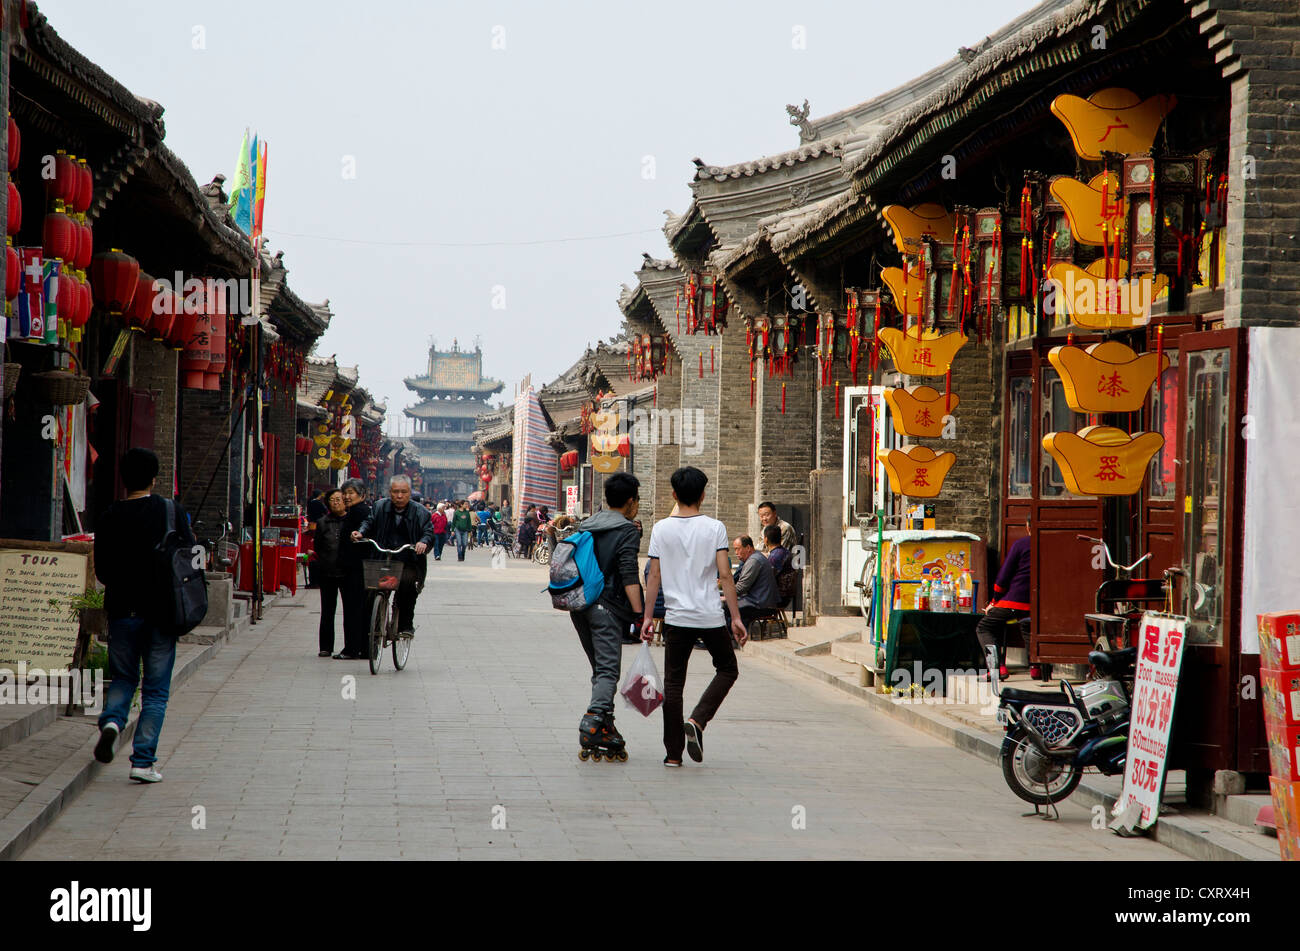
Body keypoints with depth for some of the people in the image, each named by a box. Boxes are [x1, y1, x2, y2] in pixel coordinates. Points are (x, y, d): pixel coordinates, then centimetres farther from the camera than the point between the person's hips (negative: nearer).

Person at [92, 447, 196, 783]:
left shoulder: (110, 518, -2)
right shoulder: (172, 512, -5)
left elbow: (101, 571, 2)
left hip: (122, 611, 1)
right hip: (161, 612, -1)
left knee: (123, 677, 20)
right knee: (156, 690, 5)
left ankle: (111, 720, -9)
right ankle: (143, 761, 0)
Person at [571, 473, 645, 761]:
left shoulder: (585, 526, 15)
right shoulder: (627, 530, -7)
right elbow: (629, 576, -15)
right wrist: (639, 615, -16)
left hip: (579, 606, 7)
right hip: (606, 607, -7)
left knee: (600, 669, 16)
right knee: (608, 670, -11)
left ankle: (605, 726, 14)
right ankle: (593, 722, -29)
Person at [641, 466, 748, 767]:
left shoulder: (661, 529, 1)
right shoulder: (714, 528, -4)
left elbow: (654, 576, 0)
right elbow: (724, 575, -7)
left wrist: (647, 617, 6)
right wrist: (736, 618, -3)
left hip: (676, 617, 2)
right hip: (711, 616, -2)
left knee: (673, 683, 8)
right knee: (727, 669, 18)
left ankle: (673, 752, 5)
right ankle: (697, 721, -2)